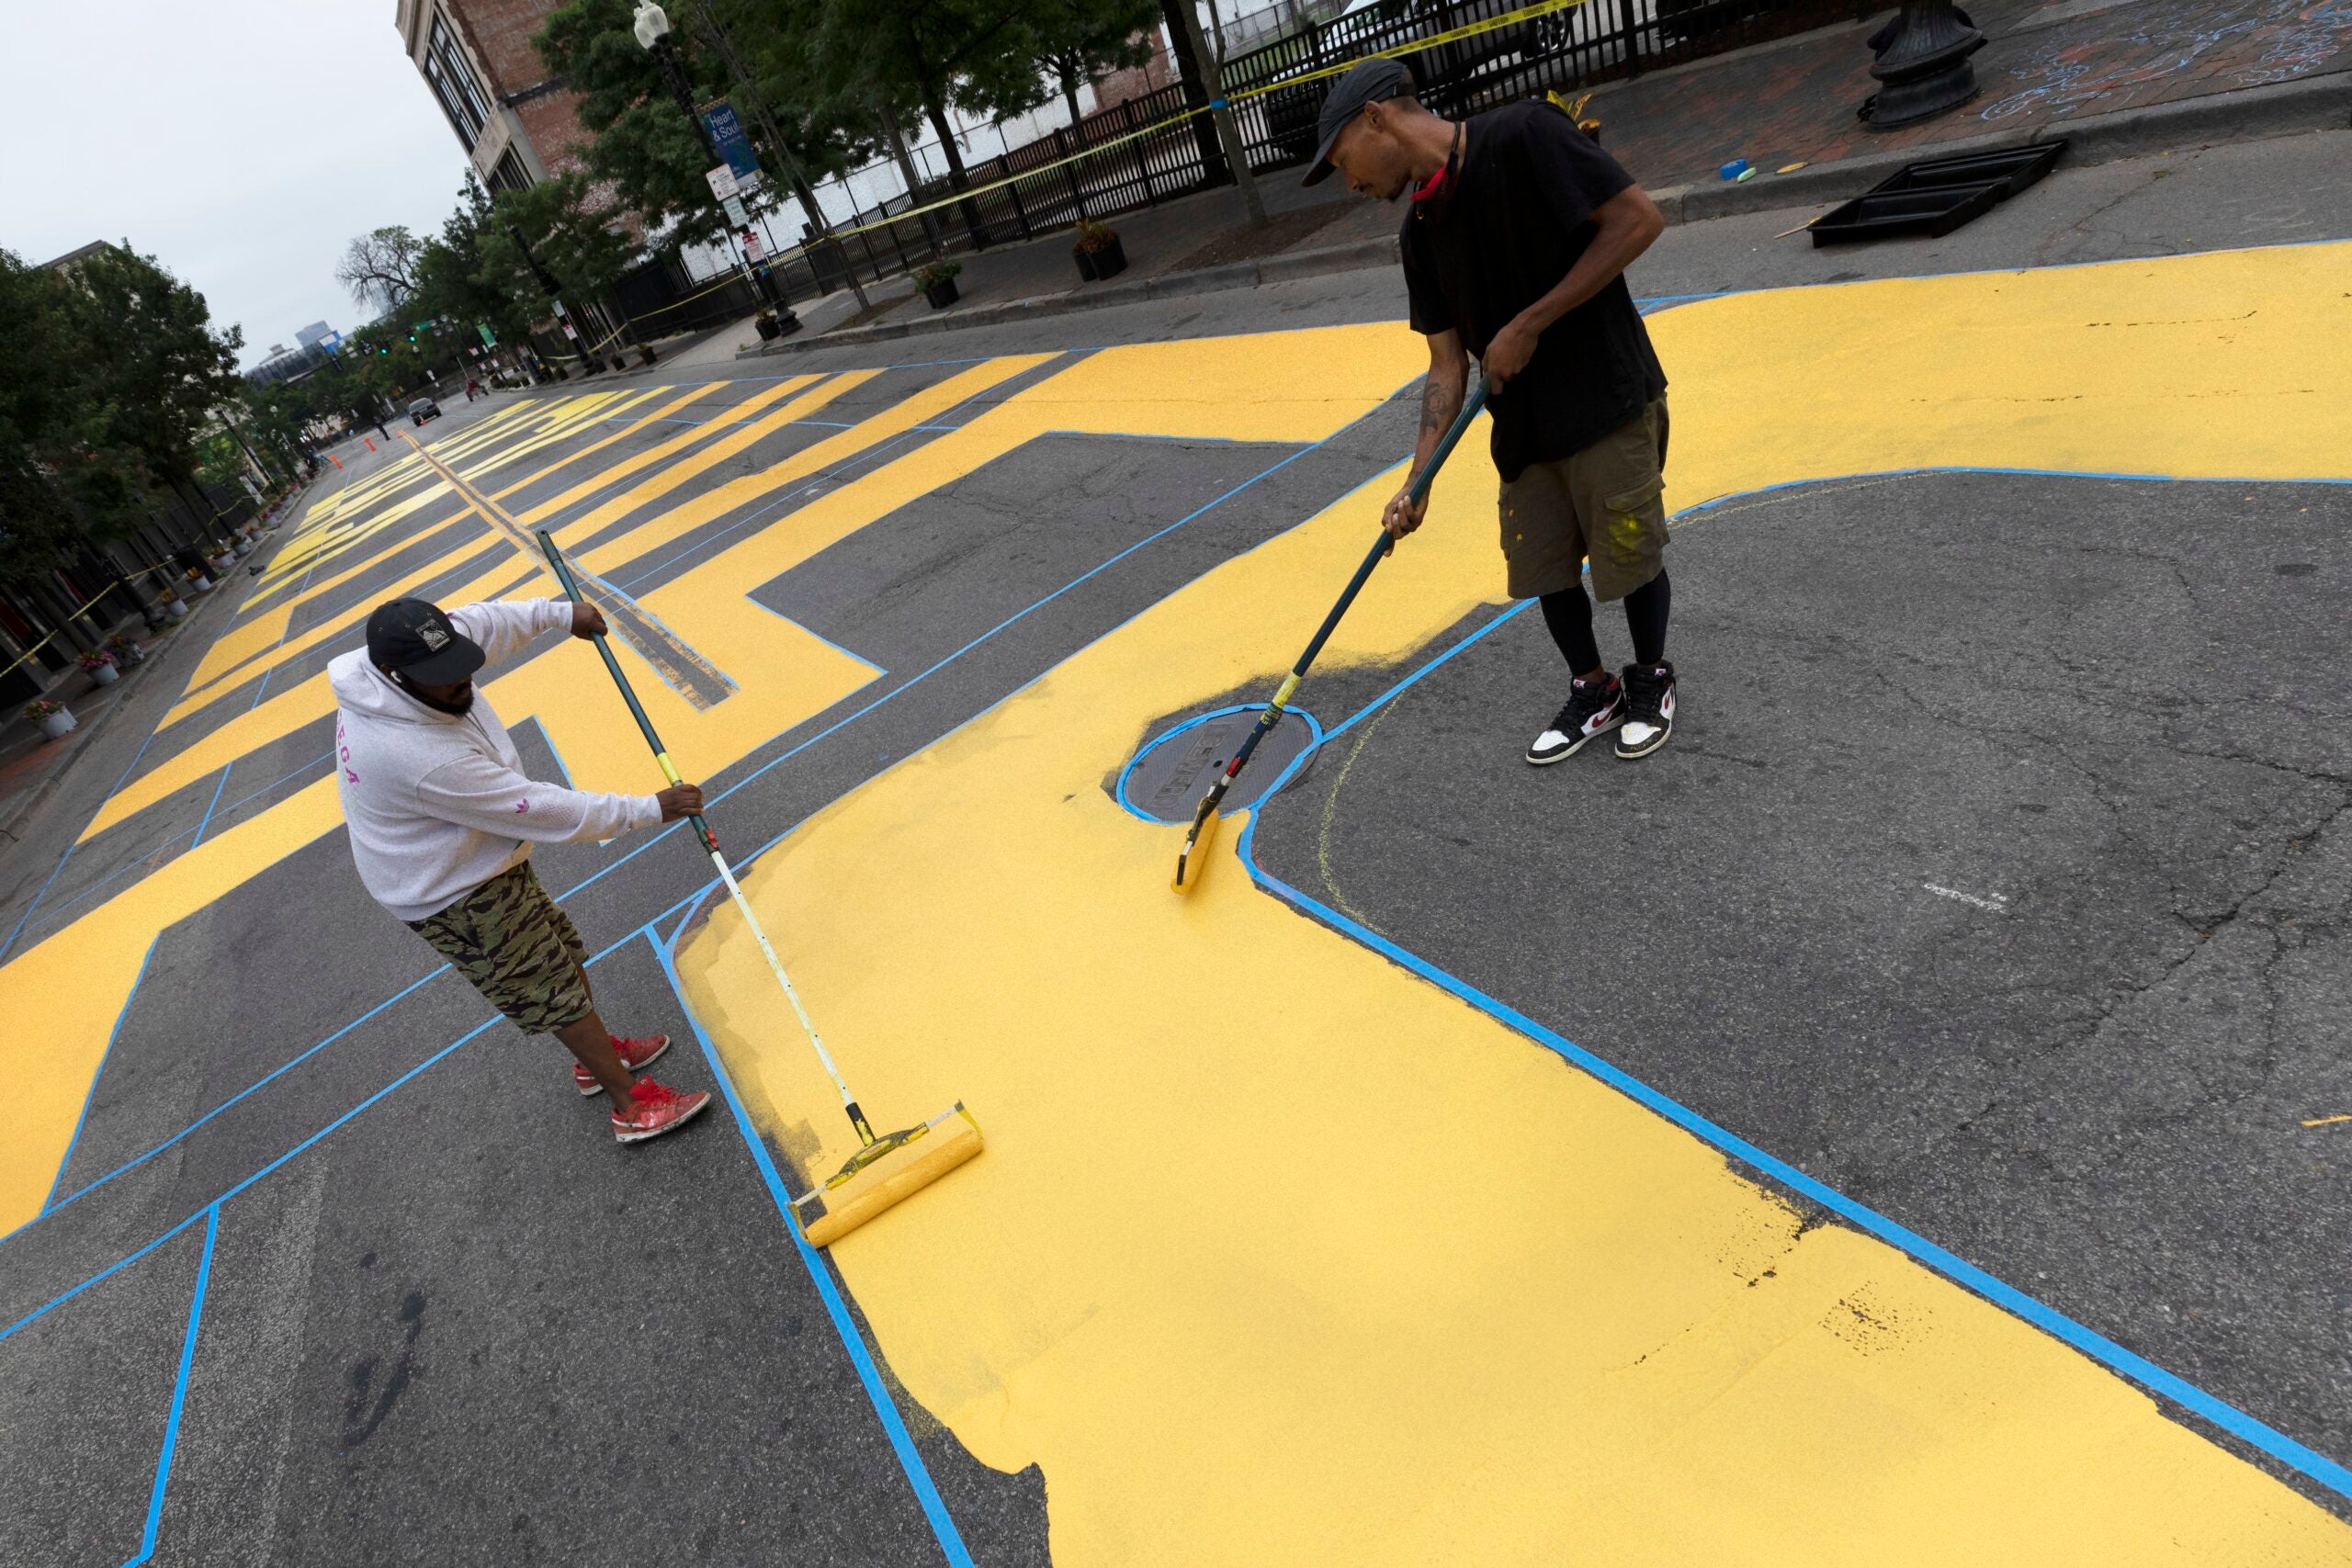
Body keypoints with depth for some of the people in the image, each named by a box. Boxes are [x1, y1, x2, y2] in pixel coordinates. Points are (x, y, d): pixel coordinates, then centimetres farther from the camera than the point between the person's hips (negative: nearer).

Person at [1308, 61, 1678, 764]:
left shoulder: (1522, 136, -16)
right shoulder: (1422, 232, 5)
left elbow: (1639, 218, -18)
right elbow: (1447, 367, 4)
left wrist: (1530, 324, -19)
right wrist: (1418, 483, -5)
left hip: (1609, 403, -6)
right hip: (1522, 423, 6)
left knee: (1632, 559, 5)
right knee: (1546, 570, 11)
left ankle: (1651, 679, 31)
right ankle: (1594, 691, 33)